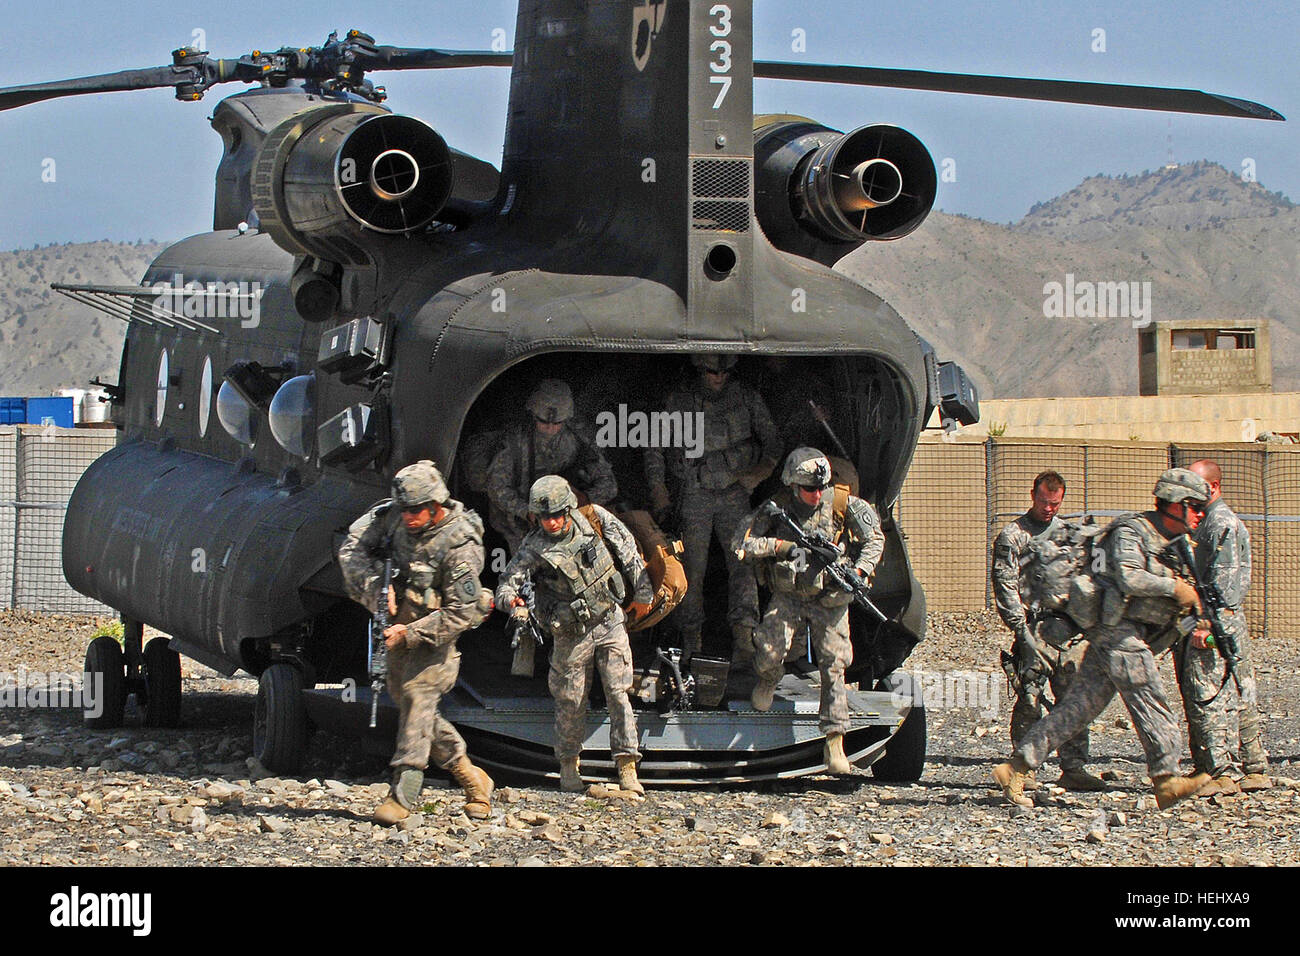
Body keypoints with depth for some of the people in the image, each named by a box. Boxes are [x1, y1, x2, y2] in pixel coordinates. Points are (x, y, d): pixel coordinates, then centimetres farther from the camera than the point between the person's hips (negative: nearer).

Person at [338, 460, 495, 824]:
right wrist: (374, 586, -20)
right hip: (399, 623, 7)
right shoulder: (394, 515, -9)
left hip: (435, 629, -7)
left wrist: (409, 634, -27)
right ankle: (470, 778, 21)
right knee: (406, 700, 10)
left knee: (417, 697, -20)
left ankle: (402, 796, -22)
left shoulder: (460, 545, -25)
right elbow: (353, 548, -3)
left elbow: (461, 614, -22)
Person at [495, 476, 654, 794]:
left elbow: (628, 550, 4)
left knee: (619, 693, -5)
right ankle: (569, 766, 29)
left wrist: (642, 592, 10)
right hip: (572, 634, -1)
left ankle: (627, 769, 0)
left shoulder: (595, 518, -11)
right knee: (571, 701, 8)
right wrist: (512, 603, -41)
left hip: (610, 622, 1)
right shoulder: (534, 547, -17)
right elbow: (507, 583, -17)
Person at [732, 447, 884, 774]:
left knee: (834, 667, -6)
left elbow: (875, 539, 4)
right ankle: (768, 681, 18)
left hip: (830, 598, 1)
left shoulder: (842, 504, -6)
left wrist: (860, 570, -13)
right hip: (788, 597, -1)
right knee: (769, 651, -20)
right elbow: (740, 544, -11)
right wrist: (778, 545, -23)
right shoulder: (776, 509, -8)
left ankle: (834, 742, 1)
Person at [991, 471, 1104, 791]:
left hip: (1072, 630, 5)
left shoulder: (1070, 533, 19)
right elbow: (1005, 585, -3)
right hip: (1036, 629, -5)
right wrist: (1021, 629, -11)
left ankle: (1073, 768, 4)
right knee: (1029, 700, -6)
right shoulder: (1013, 536, 3)